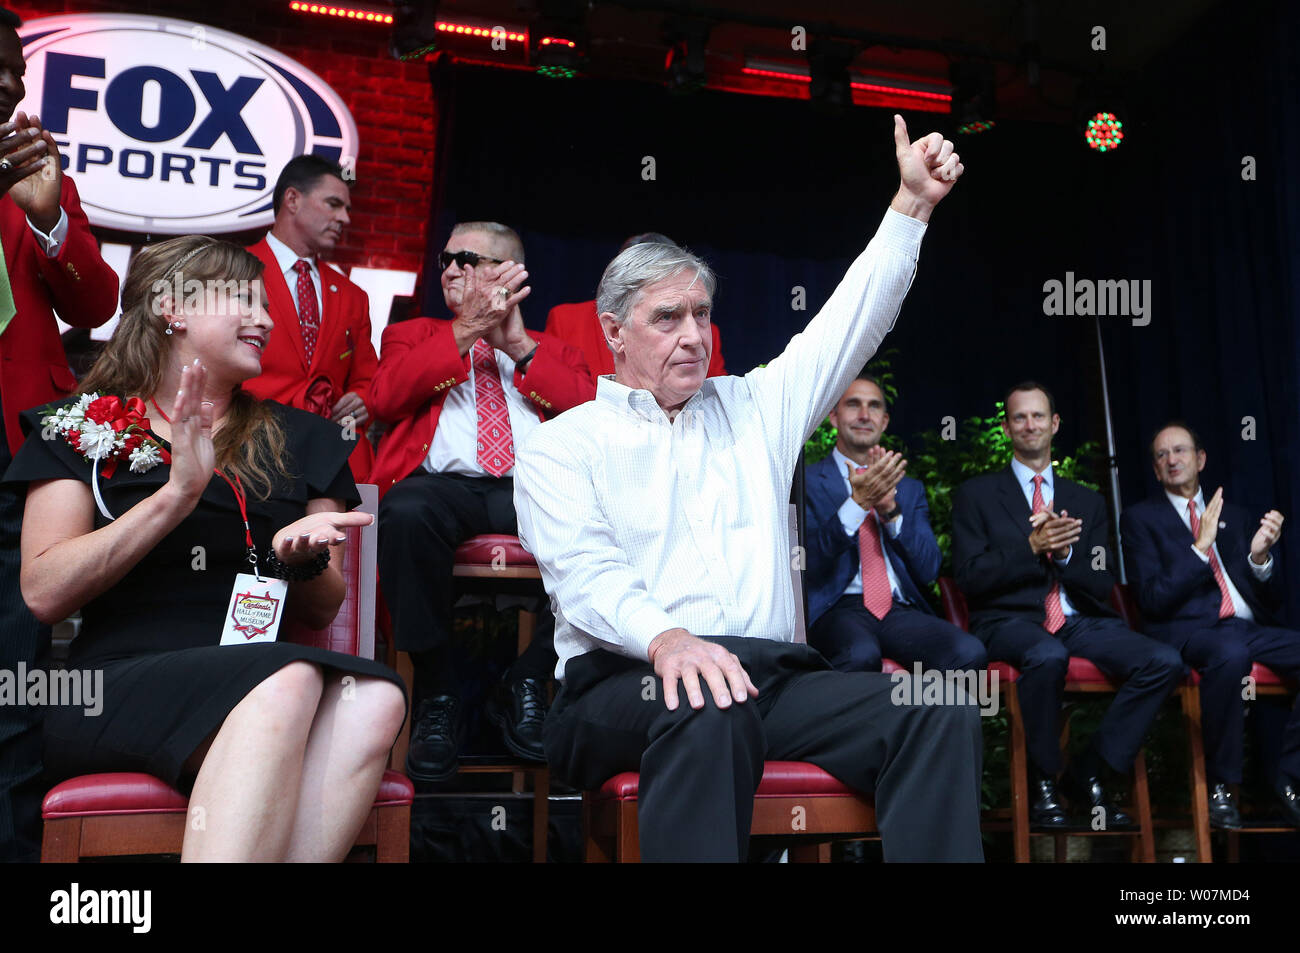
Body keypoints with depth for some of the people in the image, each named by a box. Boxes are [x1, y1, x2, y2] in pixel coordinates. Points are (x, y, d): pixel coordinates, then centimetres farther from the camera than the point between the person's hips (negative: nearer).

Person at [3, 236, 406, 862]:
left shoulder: (299, 440, 20)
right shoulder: (80, 428, 13)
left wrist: (304, 556, -5)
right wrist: (176, 494, -10)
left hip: (251, 678, 3)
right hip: (123, 679, -3)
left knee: (374, 697, -33)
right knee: (292, 680, -36)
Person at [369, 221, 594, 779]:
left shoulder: (552, 351, 27)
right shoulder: (412, 335, 27)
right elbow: (384, 398, 5)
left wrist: (520, 346, 2)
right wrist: (465, 332, 0)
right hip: (444, 483, 0)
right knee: (406, 513, -38)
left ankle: (525, 687, -14)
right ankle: (439, 692, -18)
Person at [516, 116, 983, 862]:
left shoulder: (753, 407, 24)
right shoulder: (561, 446, 9)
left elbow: (852, 323, 21)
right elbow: (585, 573, -8)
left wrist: (912, 203, 12)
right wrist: (665, 637, -28)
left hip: (772, 675, 5)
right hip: (627, 683, -4)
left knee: (941, 713, -21)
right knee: (709, 713, -40)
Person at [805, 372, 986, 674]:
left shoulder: (910, 488, 21)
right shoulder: (807, 481, 8)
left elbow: (928, 570, 9)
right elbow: (806, 561, -7)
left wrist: (891, 508, -6)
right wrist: (857, 503, -19)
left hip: (899, 612, 4)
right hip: (839, 609, -4)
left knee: (970, 652, -26)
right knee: (861, 655, -38)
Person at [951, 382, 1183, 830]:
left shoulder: (1088, 501, 21)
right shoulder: (975, 494, 10)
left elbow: (1102, 585, 13)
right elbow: (969, 577, -1)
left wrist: (1065, 553, -7)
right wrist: (1031, 548, -13)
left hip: (1080, 621, 4)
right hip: (1010, 621, -4)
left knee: (1164, 662, -22)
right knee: (1048, 655, -39)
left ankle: (1092, 775, -8)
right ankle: (1043, 785, -17)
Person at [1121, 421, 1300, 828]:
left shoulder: (1236, 516, 23)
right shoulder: (1140, 518, 11)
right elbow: (1152, 600, -3)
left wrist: (1260, 556, -2)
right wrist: (1201, 546, -9)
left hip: (1251, 629, 5)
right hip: (1189, 631, -4)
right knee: (1231, 653, -39)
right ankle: (1220, 786, -22)